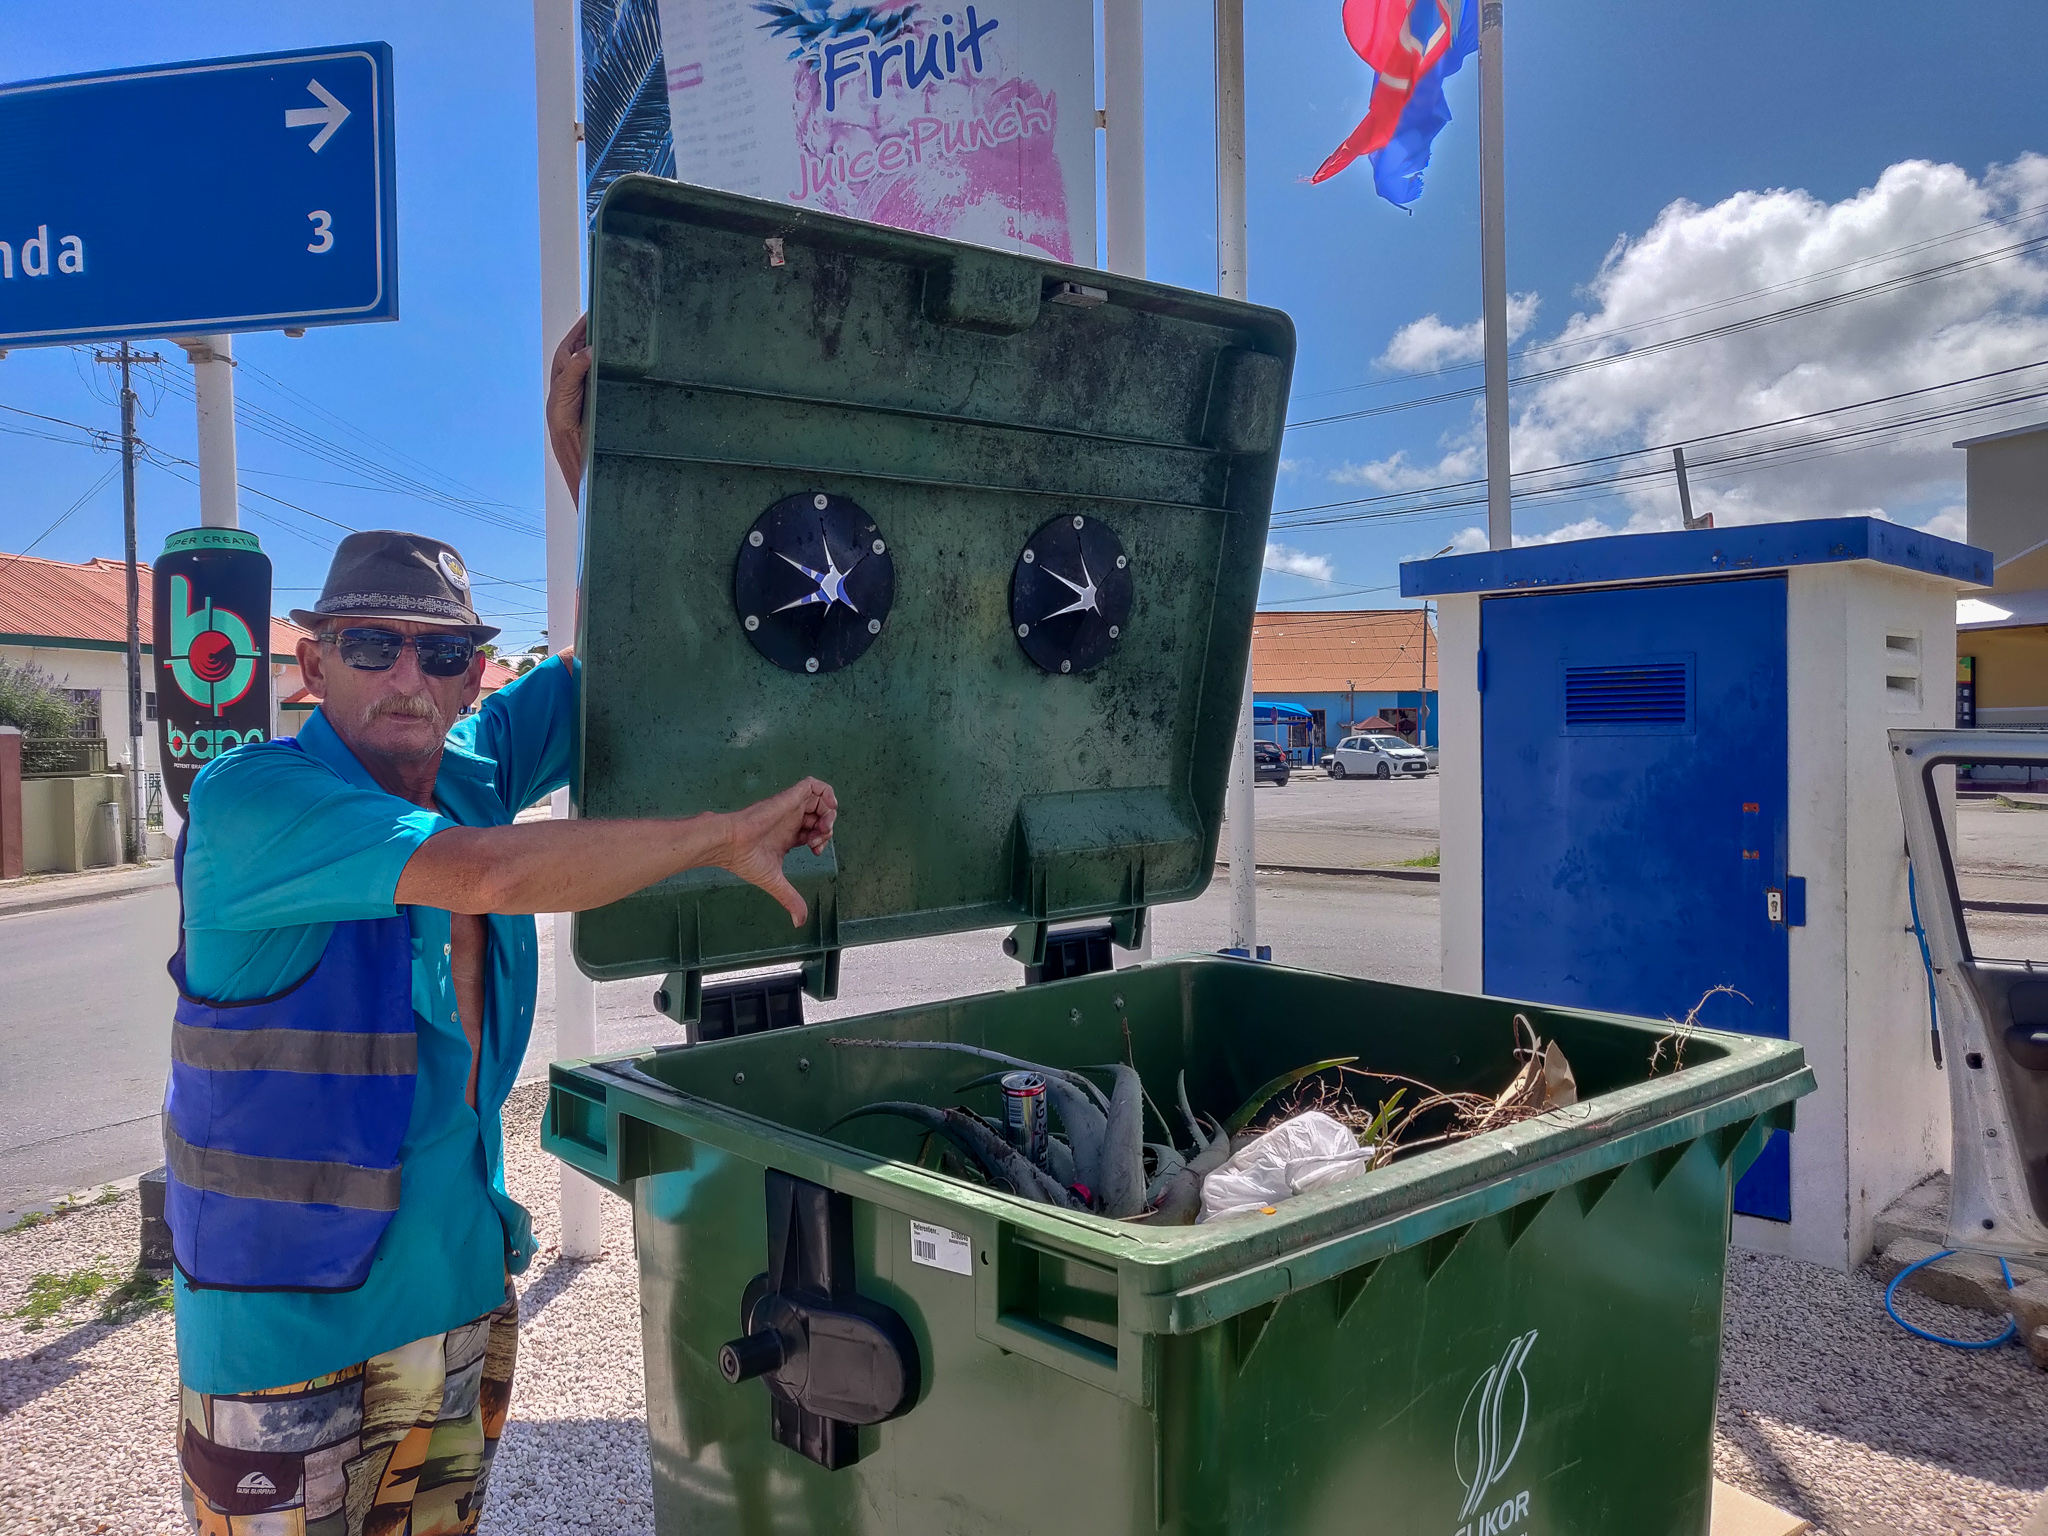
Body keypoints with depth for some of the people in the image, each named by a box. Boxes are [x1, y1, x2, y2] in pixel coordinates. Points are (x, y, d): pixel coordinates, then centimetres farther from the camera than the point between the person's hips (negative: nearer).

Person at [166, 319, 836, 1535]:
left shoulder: (475, 767, 1)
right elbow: (488, 875, -31)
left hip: (460, 1284, 6)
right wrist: (726, 836, -25)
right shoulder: (250, 798, -18)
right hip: (287, 1310, -5)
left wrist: (587, 459, -5)